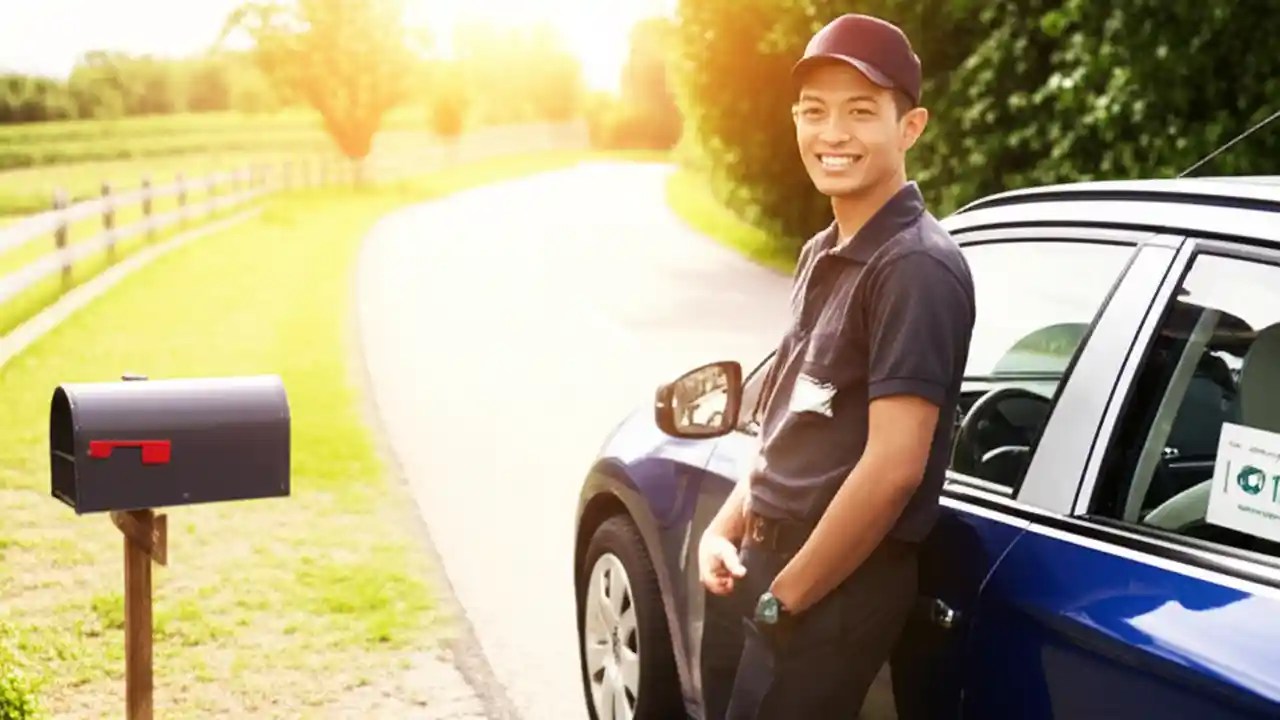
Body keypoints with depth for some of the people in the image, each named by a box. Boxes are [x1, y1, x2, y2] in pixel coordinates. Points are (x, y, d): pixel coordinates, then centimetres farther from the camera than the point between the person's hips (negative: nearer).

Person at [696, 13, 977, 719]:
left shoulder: (916, 267, -18)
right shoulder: (823, 254, 11)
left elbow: (894, 465, -24)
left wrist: (784, 596, -18)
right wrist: (726, 528, 7)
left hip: (839, 588, -9)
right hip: (778, 561, 9)